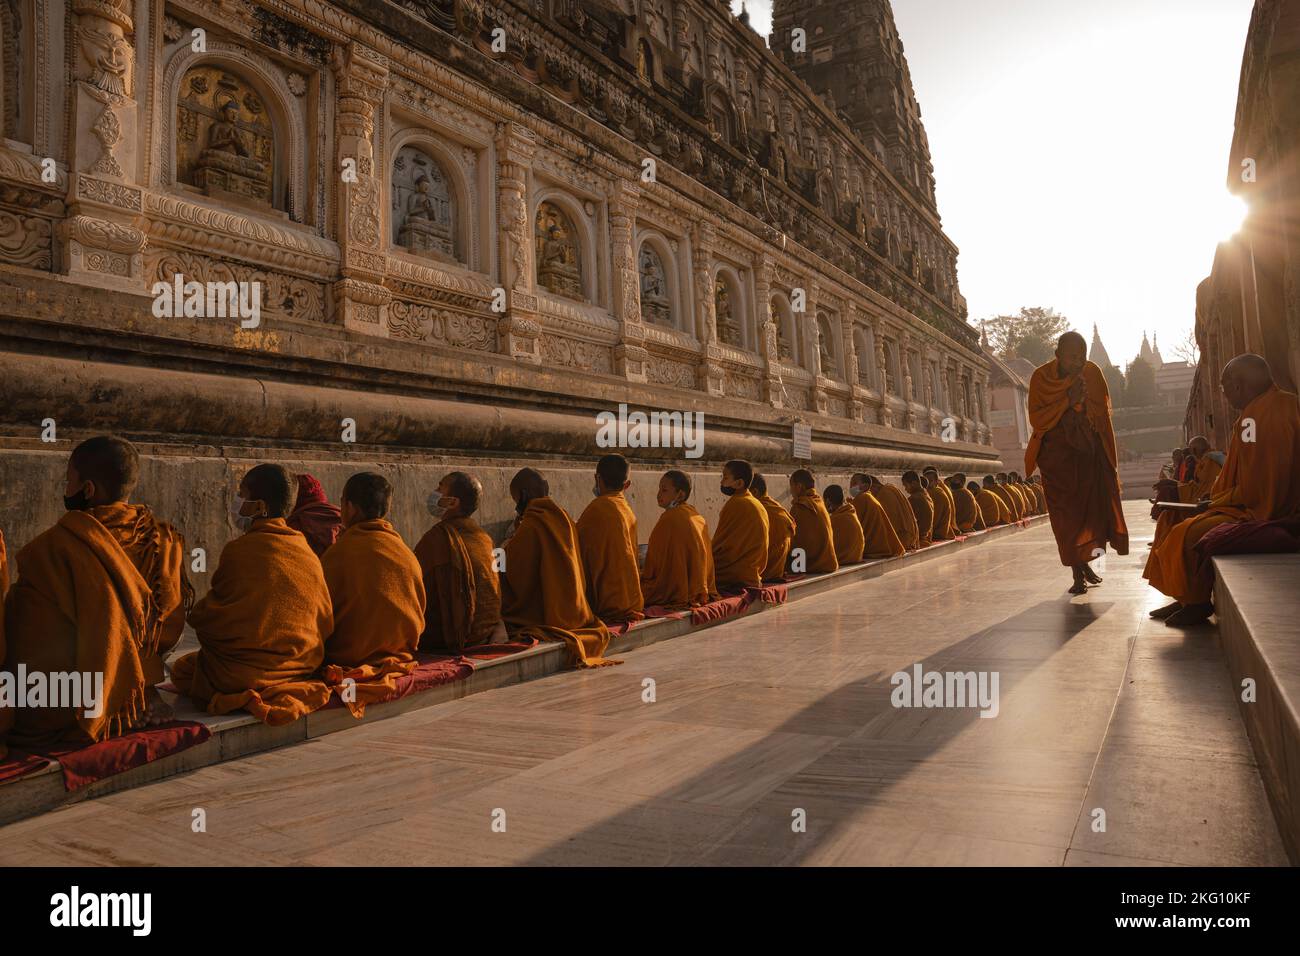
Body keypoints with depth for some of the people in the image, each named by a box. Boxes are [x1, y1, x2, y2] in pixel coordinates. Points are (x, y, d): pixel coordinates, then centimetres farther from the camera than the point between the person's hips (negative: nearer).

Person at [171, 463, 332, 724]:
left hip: (242, 675, -6)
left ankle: (243, 700, 7)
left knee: (181, 668, 22)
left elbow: (203, 619, -8)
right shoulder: (309, 553, 0)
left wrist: (195, 614, 14)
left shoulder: (240, 549, -16)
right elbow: (326, 623, 5)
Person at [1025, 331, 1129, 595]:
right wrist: (1067, 401, -21)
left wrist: (1084, 400, -18)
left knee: (1094, 504, -10)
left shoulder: (1093, 373, -1)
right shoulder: (1041, 377, -6)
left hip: (1090, 451, 2)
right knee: (1067, 513, -4)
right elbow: (1036, 419, -10)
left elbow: (1103, 412, 1)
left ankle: (1082, 562, 10)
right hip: (1057, 453, -2)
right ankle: (1078, 572, 3)